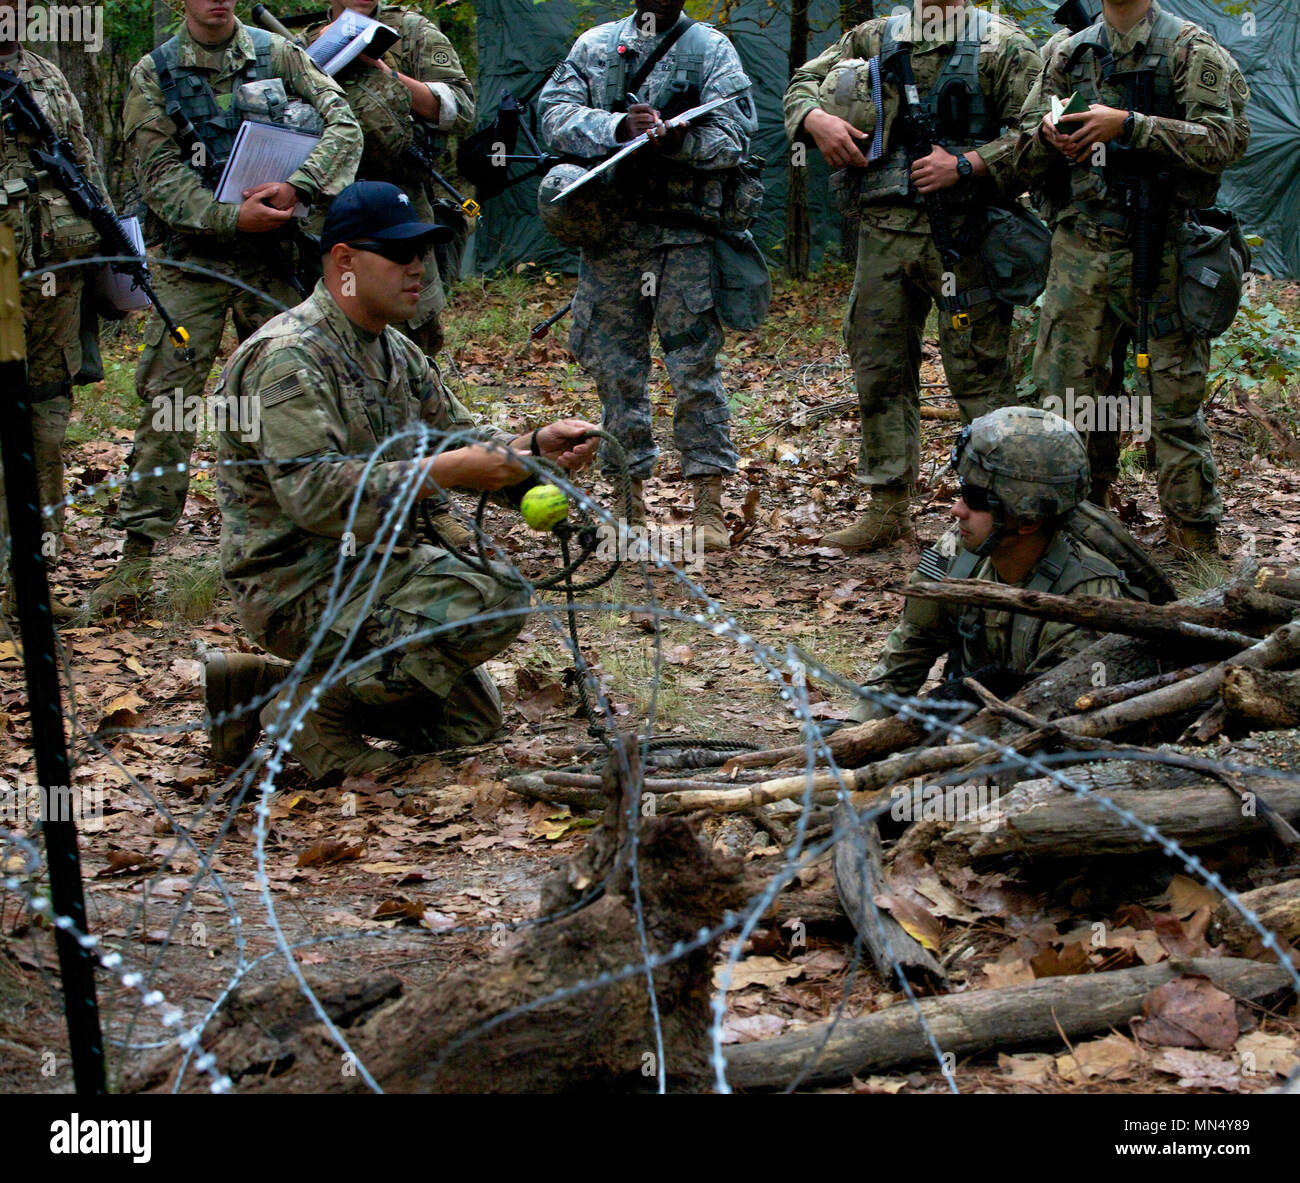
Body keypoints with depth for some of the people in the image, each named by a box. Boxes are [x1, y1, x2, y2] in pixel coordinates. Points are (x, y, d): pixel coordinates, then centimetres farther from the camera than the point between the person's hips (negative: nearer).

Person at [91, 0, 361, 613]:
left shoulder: (276, 53, 7)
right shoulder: (154, 73, 2)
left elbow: (342, 124, -1)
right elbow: (158, 173, -6)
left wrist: (297, 186, -17)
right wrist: (231, 217, -19)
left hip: (271, 256, 2)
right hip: (193, 259, -2)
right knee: (166, 401, -8)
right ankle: (138, 552, -6)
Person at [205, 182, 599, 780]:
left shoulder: (395, 353, 13)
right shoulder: (288, 356, -18)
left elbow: (454, 433, 15)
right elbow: (316, 494, -28)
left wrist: (535, 446, -5)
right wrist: (450, 470, -29)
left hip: (370, 567, 10)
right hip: (299, 584, -10)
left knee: (472, 717, 15)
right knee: (493, 602, -26)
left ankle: (258, 684, 15)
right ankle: (316, 704, -13)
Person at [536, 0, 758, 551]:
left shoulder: (711, 48, 6)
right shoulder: (595, 45, 12)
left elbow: (734, 136, -5)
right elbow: (555, 113, -2)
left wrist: (677, 139, -24)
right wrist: (619, 127, -18)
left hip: (684, 235, -2)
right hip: (608, 232, 3)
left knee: (695, 366, -5)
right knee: (614, 367, 5)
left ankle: (709, 505, 0)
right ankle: (629, 501, 15)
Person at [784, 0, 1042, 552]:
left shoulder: (1003, 45, 2)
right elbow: (802, 83, 20)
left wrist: (965, 164, -17)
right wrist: (814, 118, -2)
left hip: (962, 235, -5)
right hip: (883, 231, 5)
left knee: (979, 373, -5)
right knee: (879, 369, 9)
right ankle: (888, 510, 18)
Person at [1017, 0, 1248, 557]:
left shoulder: (1190, 48, 0)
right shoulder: (1068, 54, 14)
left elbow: (1224, 140, -12)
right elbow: (1029, 157, 16)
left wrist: (1128, 125, -19)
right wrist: (1050, 136, -8)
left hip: (1162, 249, -4)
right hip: (1082, 247, 4)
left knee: (1175, 396, -1)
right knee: (1066, 386, 5)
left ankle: (1194, 531, 11)